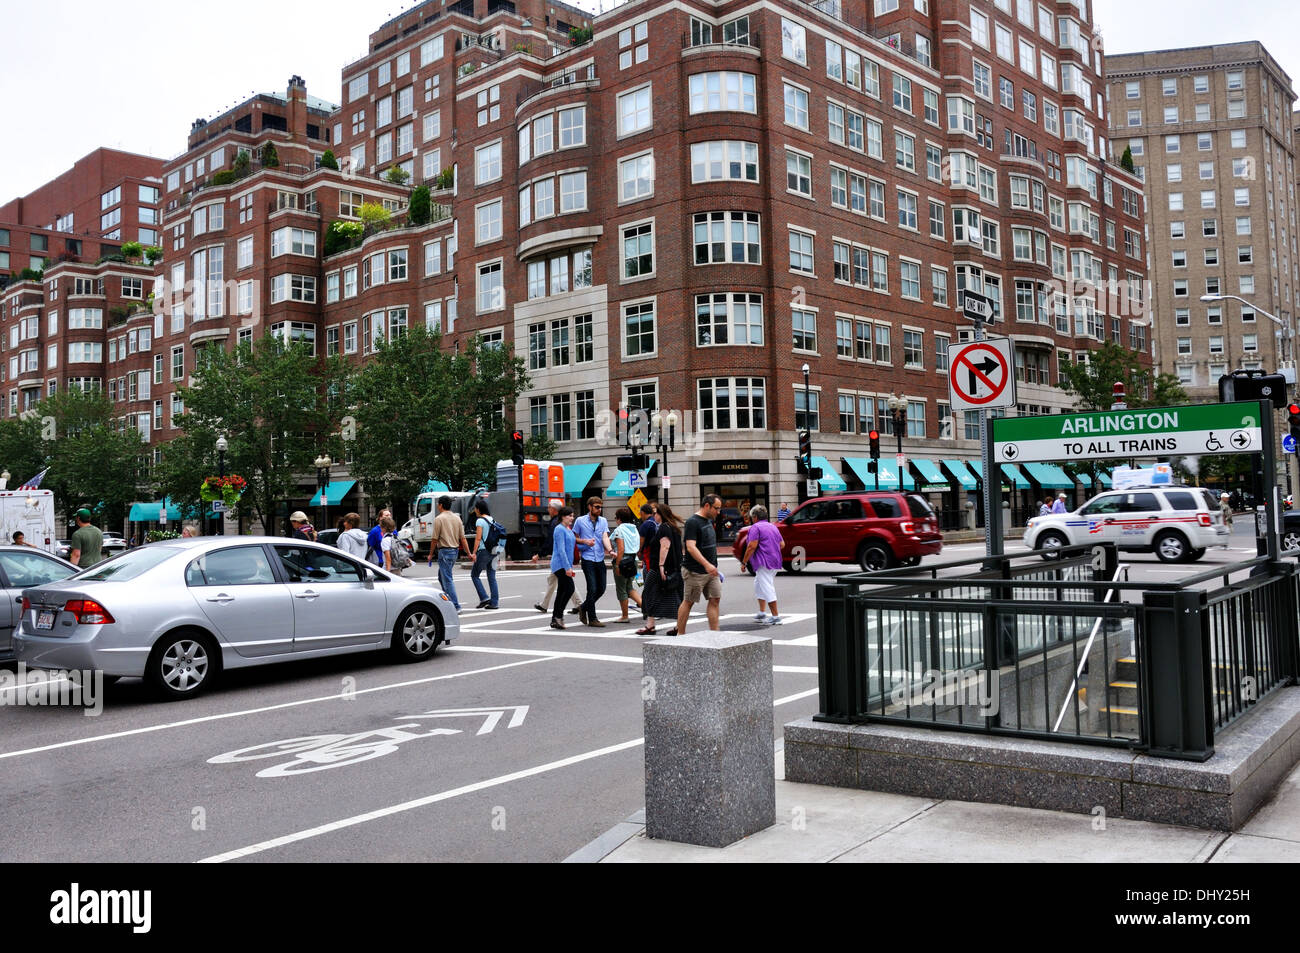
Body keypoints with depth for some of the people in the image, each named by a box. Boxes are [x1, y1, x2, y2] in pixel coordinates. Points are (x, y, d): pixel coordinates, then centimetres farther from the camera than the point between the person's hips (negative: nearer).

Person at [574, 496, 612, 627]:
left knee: (602, 588, 9)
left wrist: (610, 549, -22)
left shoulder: (603, 521, 9)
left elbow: (605, 537, -4)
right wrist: (585, 541, -12)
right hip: (587, 559, -5)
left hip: (600, 559, 5)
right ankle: (592, 619, 2)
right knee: (592, 589, -8)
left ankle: (584, 607, 31)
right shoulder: (580, 521, 0)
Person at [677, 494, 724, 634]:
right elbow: (691, 547, -24)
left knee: (715, 599, 3)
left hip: (711, 570, 8)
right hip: (695, 572, -8)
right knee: (688, 602, 2)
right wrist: (706, 564, -31)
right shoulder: (692, 522, -14)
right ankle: (680, 635, 11)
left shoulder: (709, 521, 14)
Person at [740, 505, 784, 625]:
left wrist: (744, 562, -12)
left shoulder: (756, 527, -9)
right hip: (775, 562, 9)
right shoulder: (773, 527, 17)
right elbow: (781, 544, 20)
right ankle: (762, 613, 22)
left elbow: (752, 546, -17)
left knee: (767, 589, -8)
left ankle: (776, 617, -9)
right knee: (758, 586, 21)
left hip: (764, 563, -9)